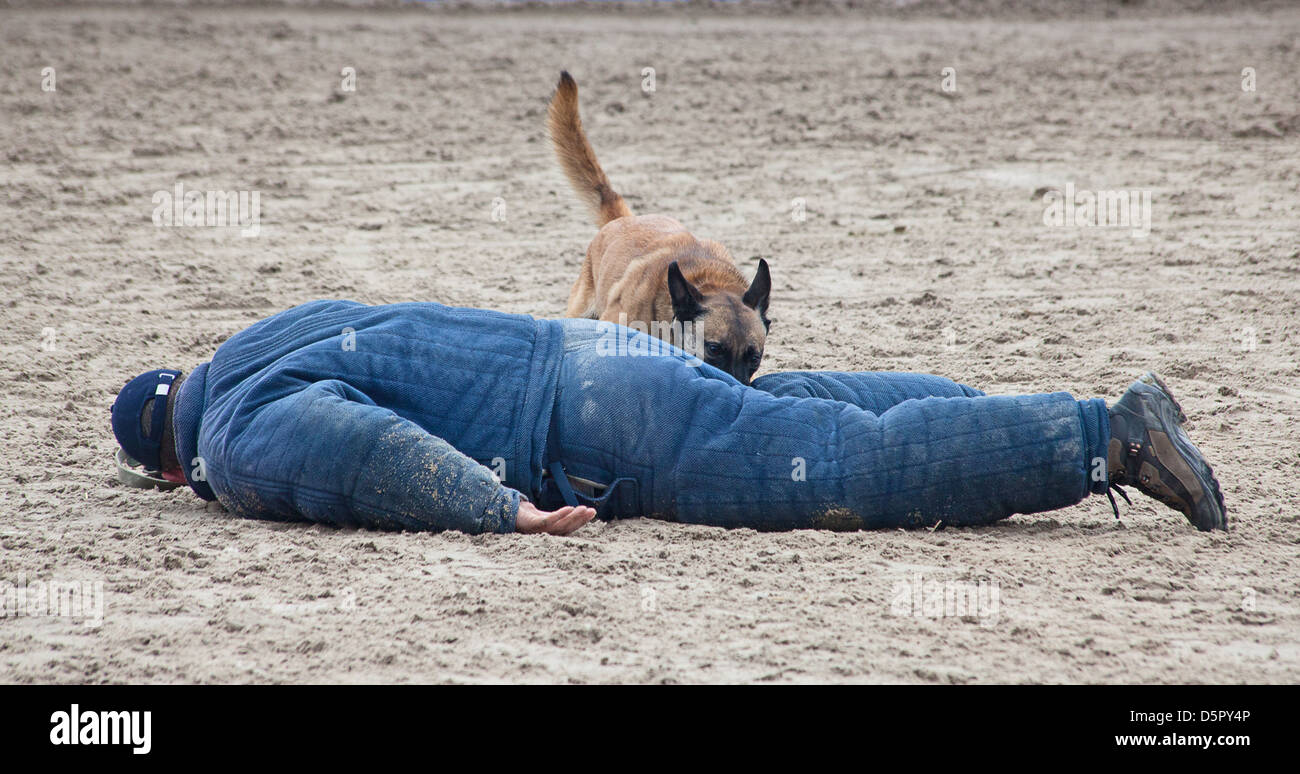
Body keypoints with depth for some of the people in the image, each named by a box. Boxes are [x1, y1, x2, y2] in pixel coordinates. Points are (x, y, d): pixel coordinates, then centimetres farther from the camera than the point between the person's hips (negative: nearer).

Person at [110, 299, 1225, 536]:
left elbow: (360, 445, -28)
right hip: (592, 355, 9)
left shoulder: (245, 444, -8)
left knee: (854, 467, -14)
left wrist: (498, 508, -23)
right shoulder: (271, 339, 22)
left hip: (591, 427, -9)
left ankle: (1110, 438, -20)